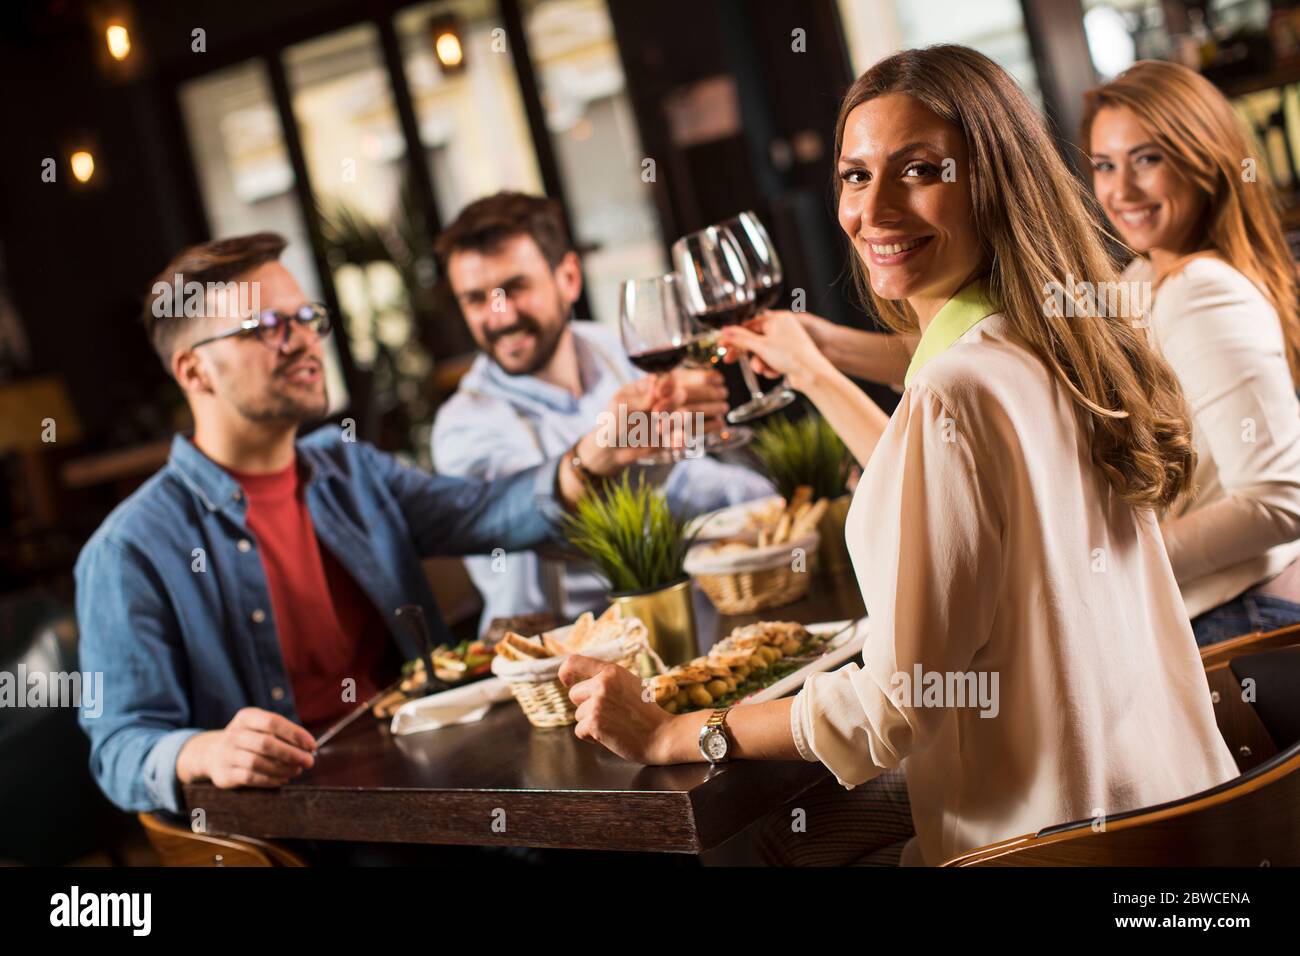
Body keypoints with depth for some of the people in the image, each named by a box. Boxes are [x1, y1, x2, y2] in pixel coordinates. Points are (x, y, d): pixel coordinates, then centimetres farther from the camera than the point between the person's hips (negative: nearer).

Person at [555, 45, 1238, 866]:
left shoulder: (958, 393, -26)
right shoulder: (1051, 351, 2)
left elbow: (898, 707, -22)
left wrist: (670, 735, -11)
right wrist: (814, 374, 28)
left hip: (1045, 829, -8)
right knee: (791, 826, 20)